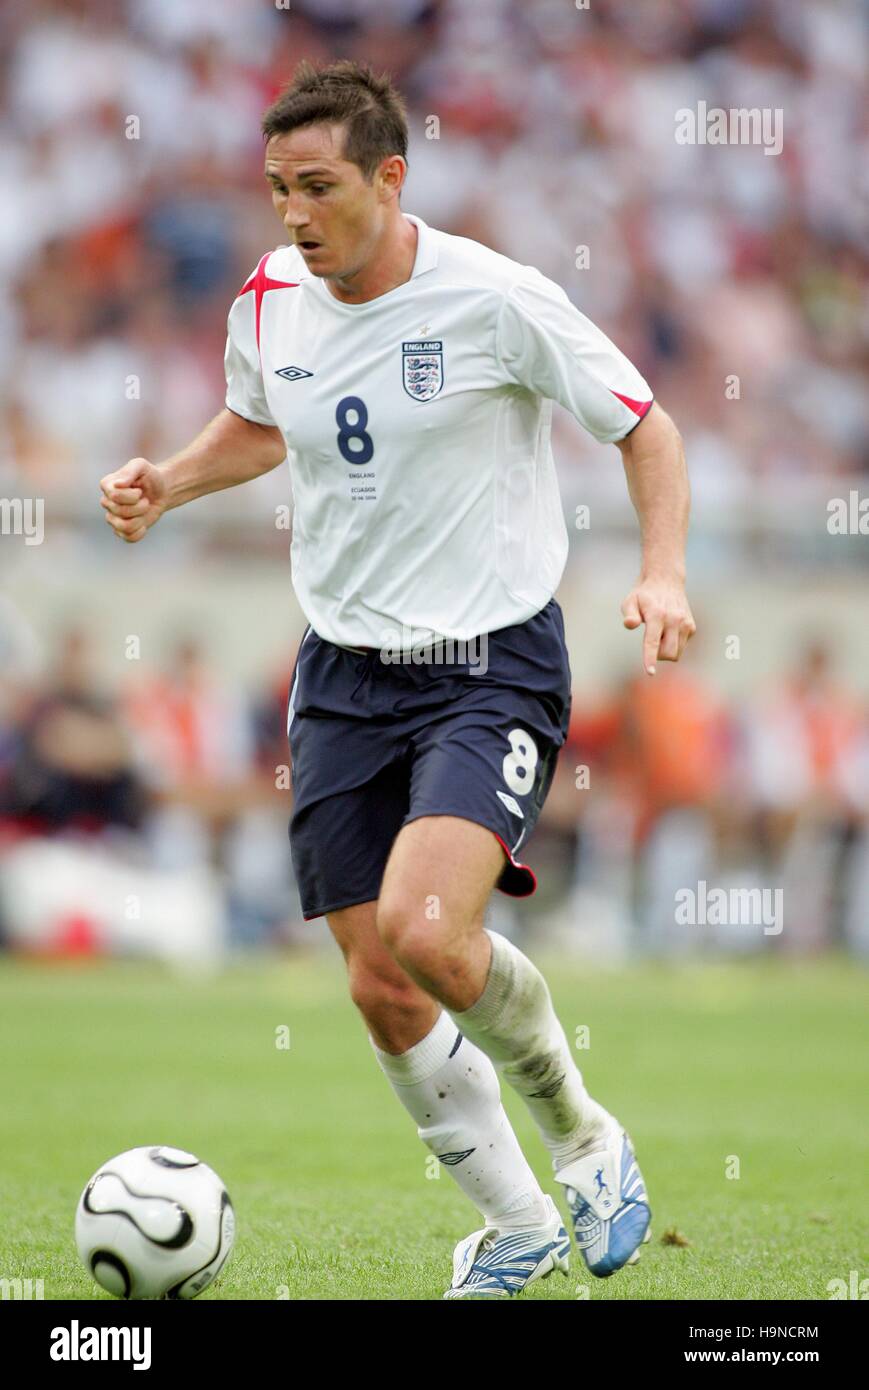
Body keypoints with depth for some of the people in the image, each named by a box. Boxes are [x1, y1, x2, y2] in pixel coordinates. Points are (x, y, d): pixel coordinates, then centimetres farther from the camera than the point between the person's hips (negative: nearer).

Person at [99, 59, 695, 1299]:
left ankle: (581, 1134, 1)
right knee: (382, 991, 2)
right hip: (343, 672, 5)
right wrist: (166, 484, 5)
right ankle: (517, 1228, 24)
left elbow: (644, 427, -4)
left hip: (493, 667, -5)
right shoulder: (270, 303, 0)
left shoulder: (496, 300, -15)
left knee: (424, 931, -26)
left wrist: (663, 572, -19)